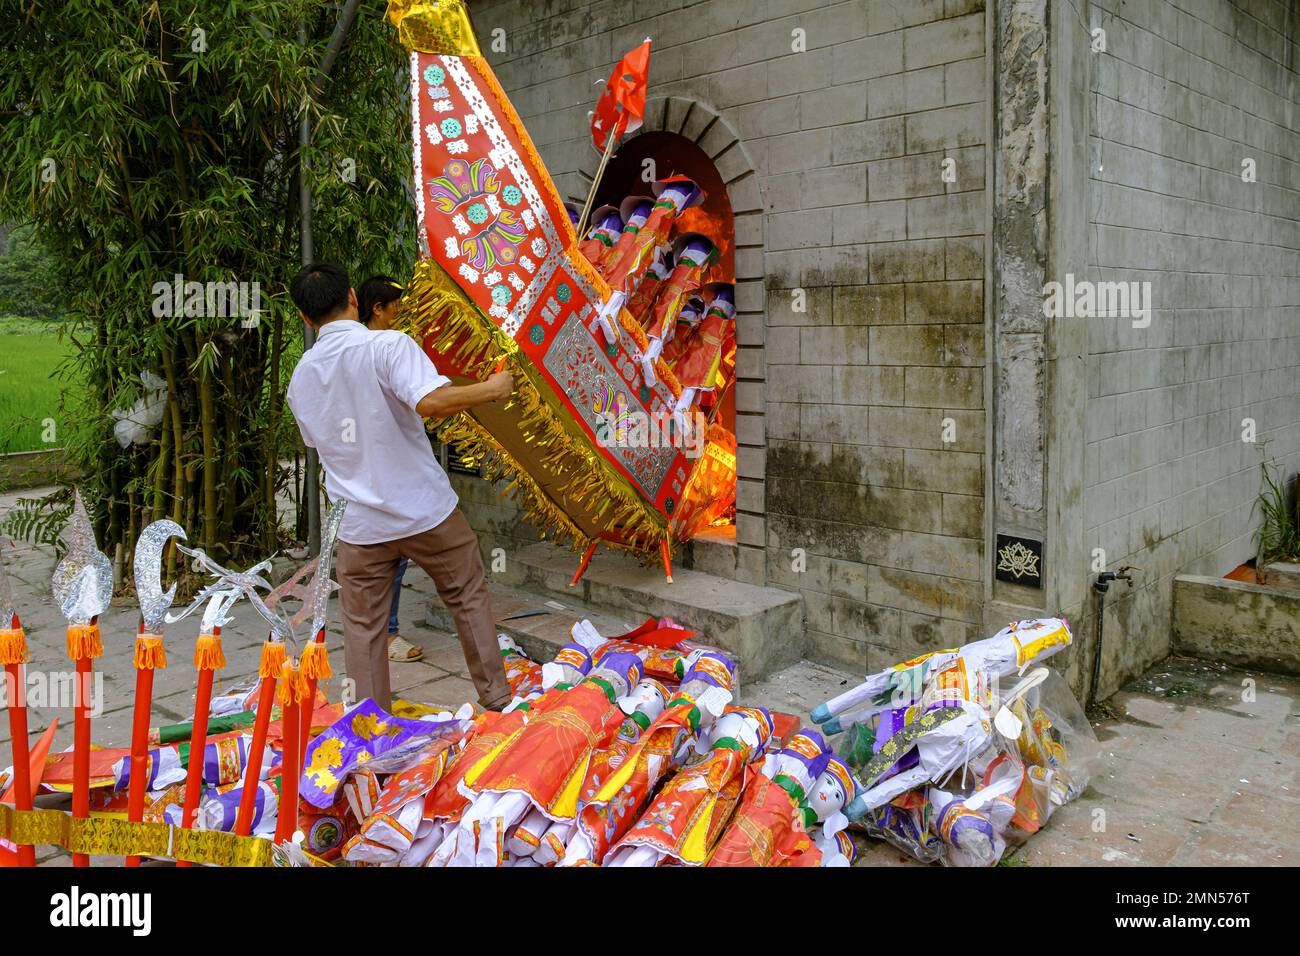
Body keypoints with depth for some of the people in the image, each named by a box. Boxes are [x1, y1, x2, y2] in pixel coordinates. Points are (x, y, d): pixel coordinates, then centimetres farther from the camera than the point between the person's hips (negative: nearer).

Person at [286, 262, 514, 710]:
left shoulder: (301, 376, 5)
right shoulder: (388, 344, -12)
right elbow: (430, 402, -28)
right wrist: (492, 388, -15)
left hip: (359, 525, 3)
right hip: (426, 510, -3)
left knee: (363, 628, 14)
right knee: (469, 598, 16)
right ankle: (496, 699, 26)